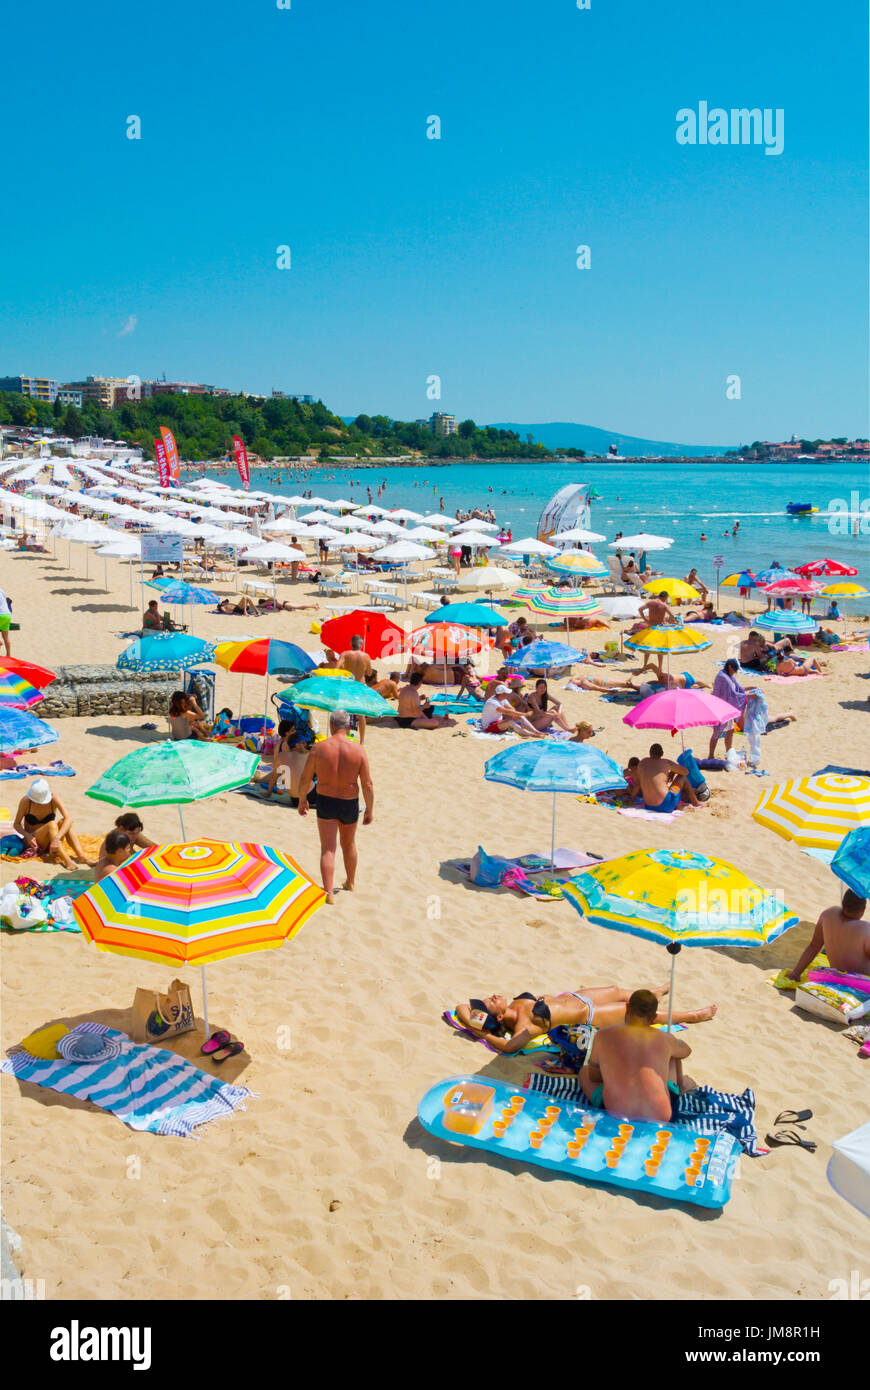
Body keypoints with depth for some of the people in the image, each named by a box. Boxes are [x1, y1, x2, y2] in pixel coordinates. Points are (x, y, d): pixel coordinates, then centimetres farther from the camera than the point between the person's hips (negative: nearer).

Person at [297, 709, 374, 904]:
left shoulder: (319, 748, -12)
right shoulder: (358, 750, -11)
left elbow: (305, 779, -6)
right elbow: (367, 784, -9)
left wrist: (302, 800, 10)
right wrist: (370, 809, 3)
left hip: (325, 802, -2)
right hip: (349, 804, 2)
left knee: (327, 849, 2)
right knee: (349, 844, 23)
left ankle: (329, 893, -8)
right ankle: (351, 882, 42)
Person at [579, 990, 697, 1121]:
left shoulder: (603, 1036, -7)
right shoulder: (665, 1039, -4)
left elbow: (592, 1076, 8)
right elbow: (686, 1051, 21)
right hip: (661, 1118, 1)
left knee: (584, 1072, 30)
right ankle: (681, 1088, 53)